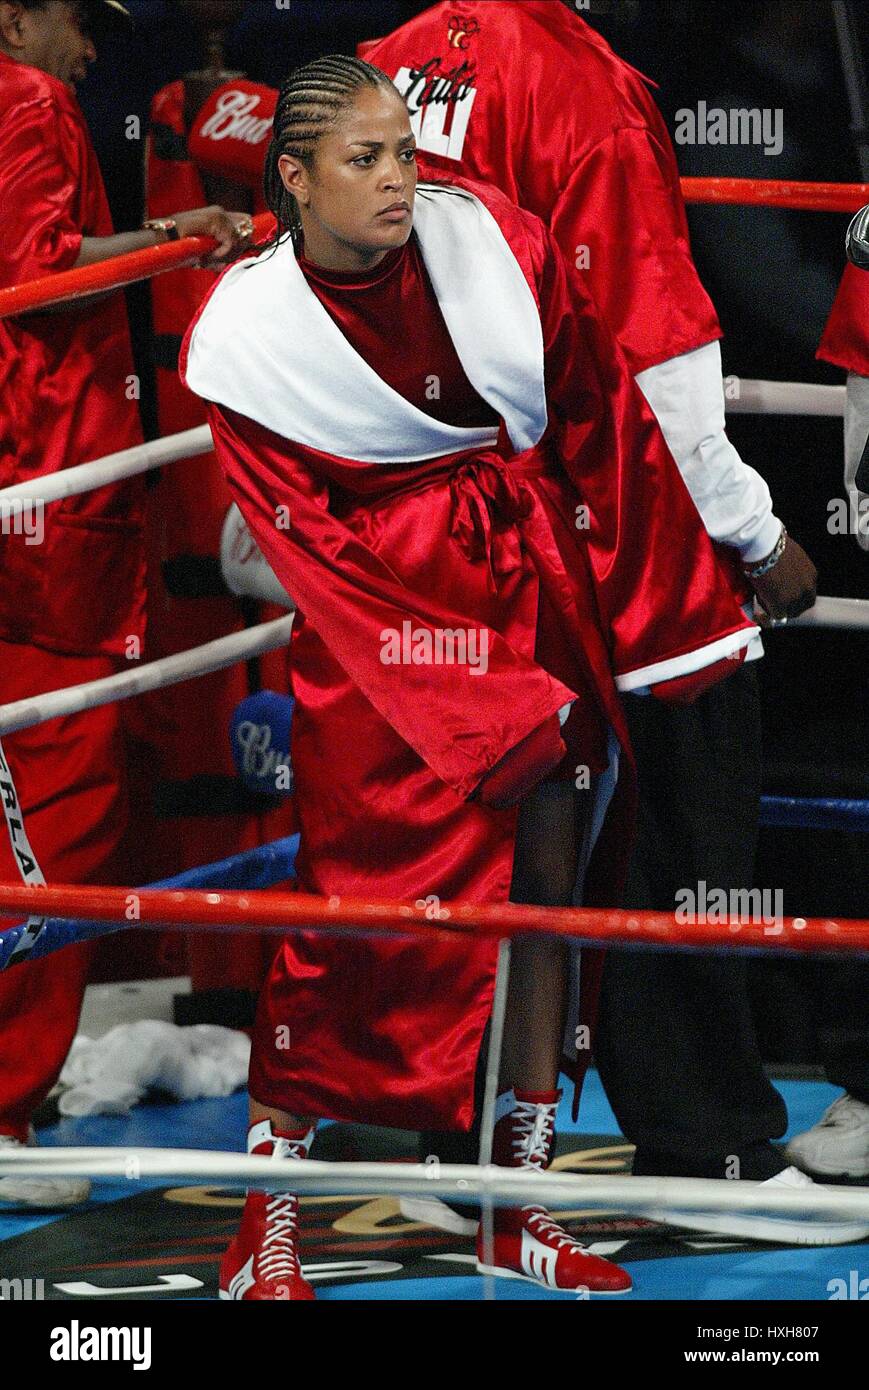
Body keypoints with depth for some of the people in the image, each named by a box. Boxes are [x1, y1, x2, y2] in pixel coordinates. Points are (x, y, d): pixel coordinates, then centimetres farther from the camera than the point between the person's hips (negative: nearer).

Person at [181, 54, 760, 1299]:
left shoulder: (489, 241, -3)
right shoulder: (247, 333, -11)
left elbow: (600, 419, 5)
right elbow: (314, 545, -10)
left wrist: (658, 604, 7)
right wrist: (480, 707, -13)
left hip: (538, 589, 4)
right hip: (382, 619, -4)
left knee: (549, 871, 5)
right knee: (359, 901, -8)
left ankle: (520, 1207, 15)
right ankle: (267, 1227, 3)